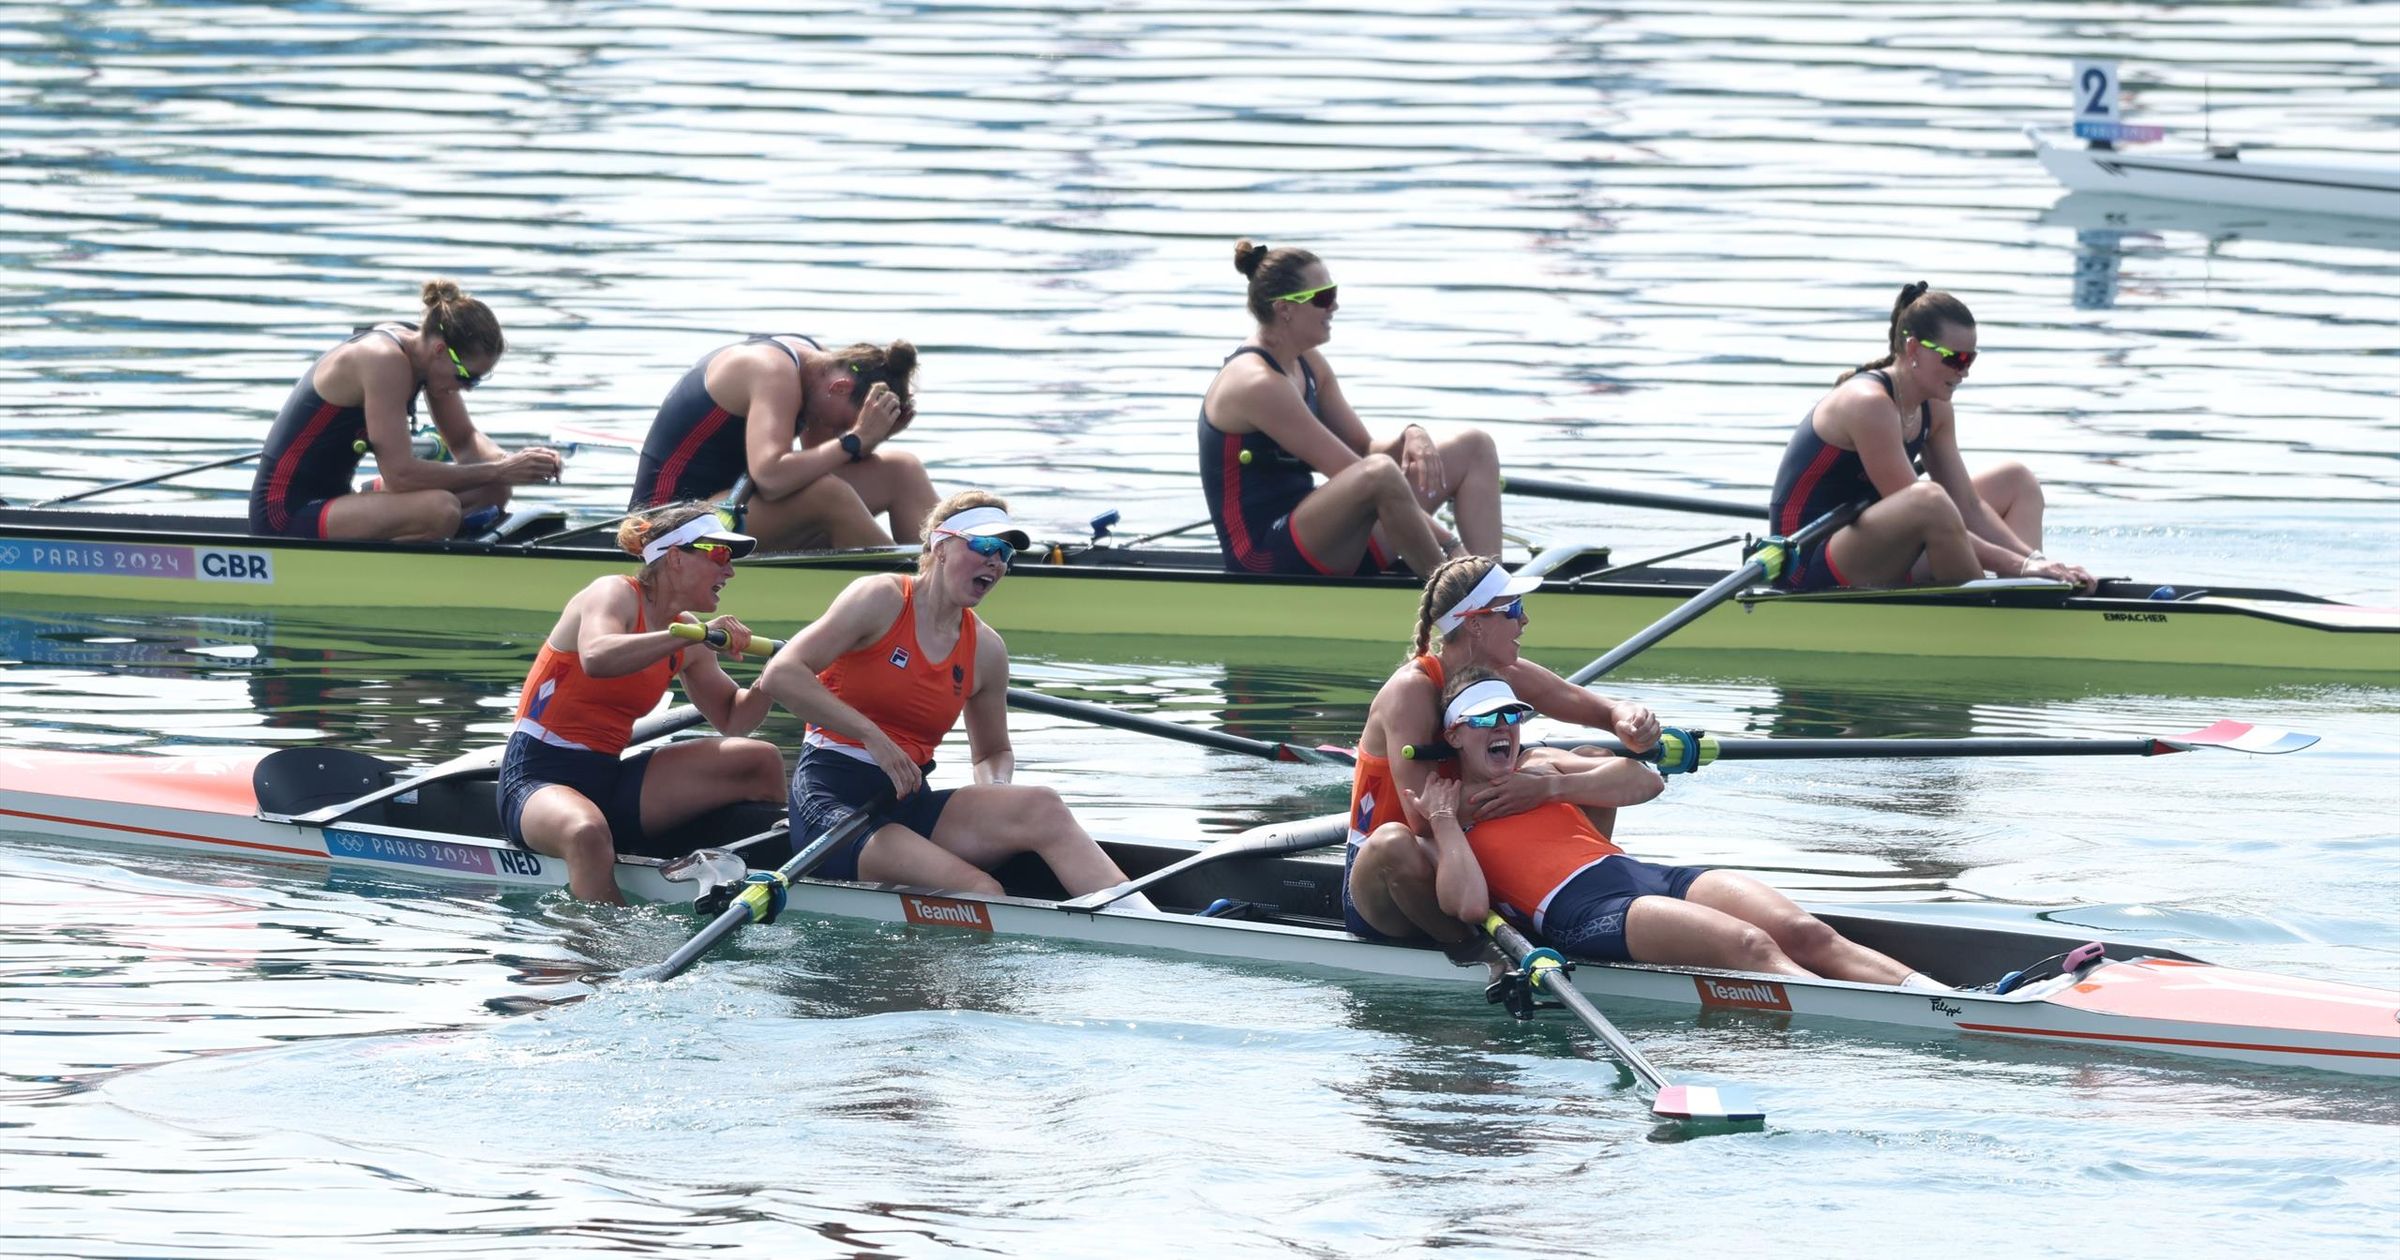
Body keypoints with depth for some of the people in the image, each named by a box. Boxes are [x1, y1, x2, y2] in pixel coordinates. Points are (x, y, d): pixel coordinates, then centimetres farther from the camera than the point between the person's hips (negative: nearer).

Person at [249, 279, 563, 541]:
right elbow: (400, 473, -27)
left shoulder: (423, 349, 4)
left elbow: (464, 440, 14)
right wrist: (498, 471, -22)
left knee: (492, 493, 5)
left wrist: (509, 463, -8)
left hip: (329, 501, 10)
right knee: (440, 510, -32)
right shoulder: (384, 361, -24)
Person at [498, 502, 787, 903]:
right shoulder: (614, 594, -8)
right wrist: (695, 636, -35)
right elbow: (596, 658, -31)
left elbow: (732, 719, 19)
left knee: (760, 762, -5)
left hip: (611, 780, 8)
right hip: (539, 777, -8)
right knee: (587, 833, -44)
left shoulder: (685, 632, 13)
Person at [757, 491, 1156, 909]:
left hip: (909, 804, 6)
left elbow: (993, 752, 27)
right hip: (832, 801, -6)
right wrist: (870, 734, -20)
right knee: (979, 892, -30)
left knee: (1042, 809, -22)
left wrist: (996, 790, 1)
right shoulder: (881, 599, -5)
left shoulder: (986, 651, 12)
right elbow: (780, 675, -14)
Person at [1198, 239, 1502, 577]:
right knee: (1379, 473, -39)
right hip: (1265, 561, -10)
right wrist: (1450, 546, -19)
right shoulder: (1257, 384, -19)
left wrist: (1410, 438, -11)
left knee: (1474, 447, 5)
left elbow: (1364, 450, 14)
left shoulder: (1309, 366, 12)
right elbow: (1361, 474, -20)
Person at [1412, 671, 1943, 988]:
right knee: (1751, 946, -30)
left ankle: (1941, 997, -32)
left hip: (1648, 874, 7)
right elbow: (1469, 906, -4)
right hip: (1580, 912, -7)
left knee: (1804, 933, -17)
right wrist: (1443, 821, 0)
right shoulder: (1451, 819, 14)